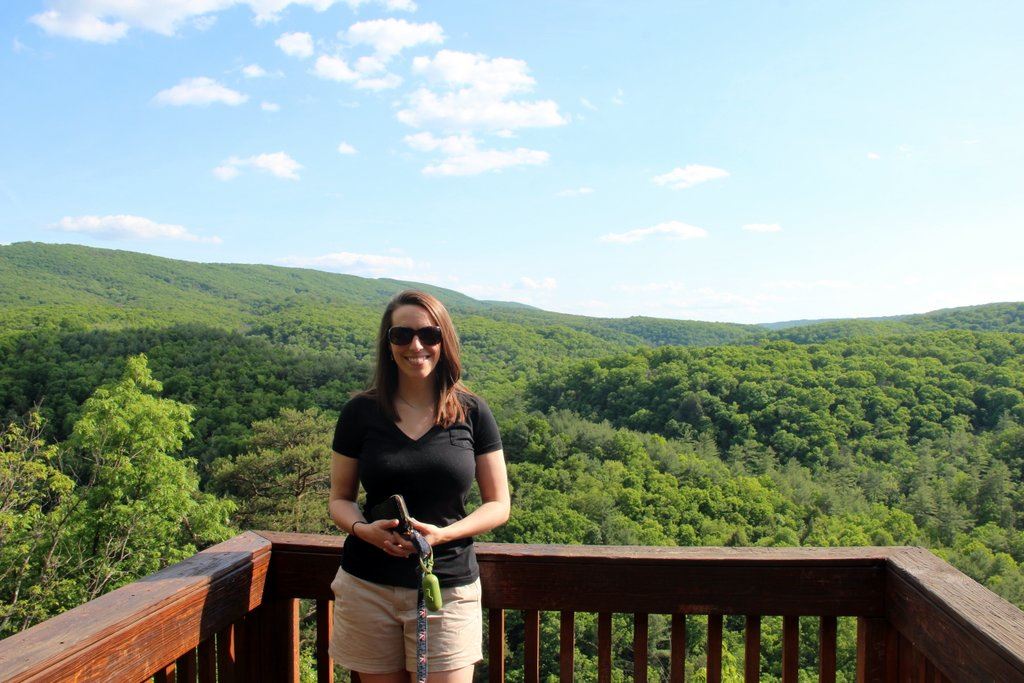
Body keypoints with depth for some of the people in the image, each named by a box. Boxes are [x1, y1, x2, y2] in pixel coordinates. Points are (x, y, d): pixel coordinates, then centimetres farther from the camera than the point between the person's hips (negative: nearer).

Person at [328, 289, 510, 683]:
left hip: (447, 587, -1)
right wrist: (365, 529, -14)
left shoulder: (472, 412, -2)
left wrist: (443, 533, -15)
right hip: (368, 587, 1)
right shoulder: (360, 412, 0)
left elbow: (498, 505, 2)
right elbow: (340, 499, 7)